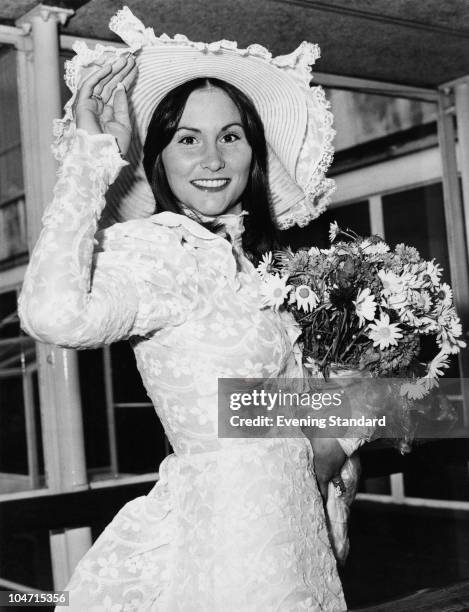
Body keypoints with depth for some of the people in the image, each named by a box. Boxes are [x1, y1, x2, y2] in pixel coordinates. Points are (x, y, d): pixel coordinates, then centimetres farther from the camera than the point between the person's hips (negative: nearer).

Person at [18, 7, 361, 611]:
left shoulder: (254, 258, 9)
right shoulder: (154, 249, -16)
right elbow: (52, 312, -38)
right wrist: (92, 156, -28)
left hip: (287, 517, 8)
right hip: (227, 534, -8)